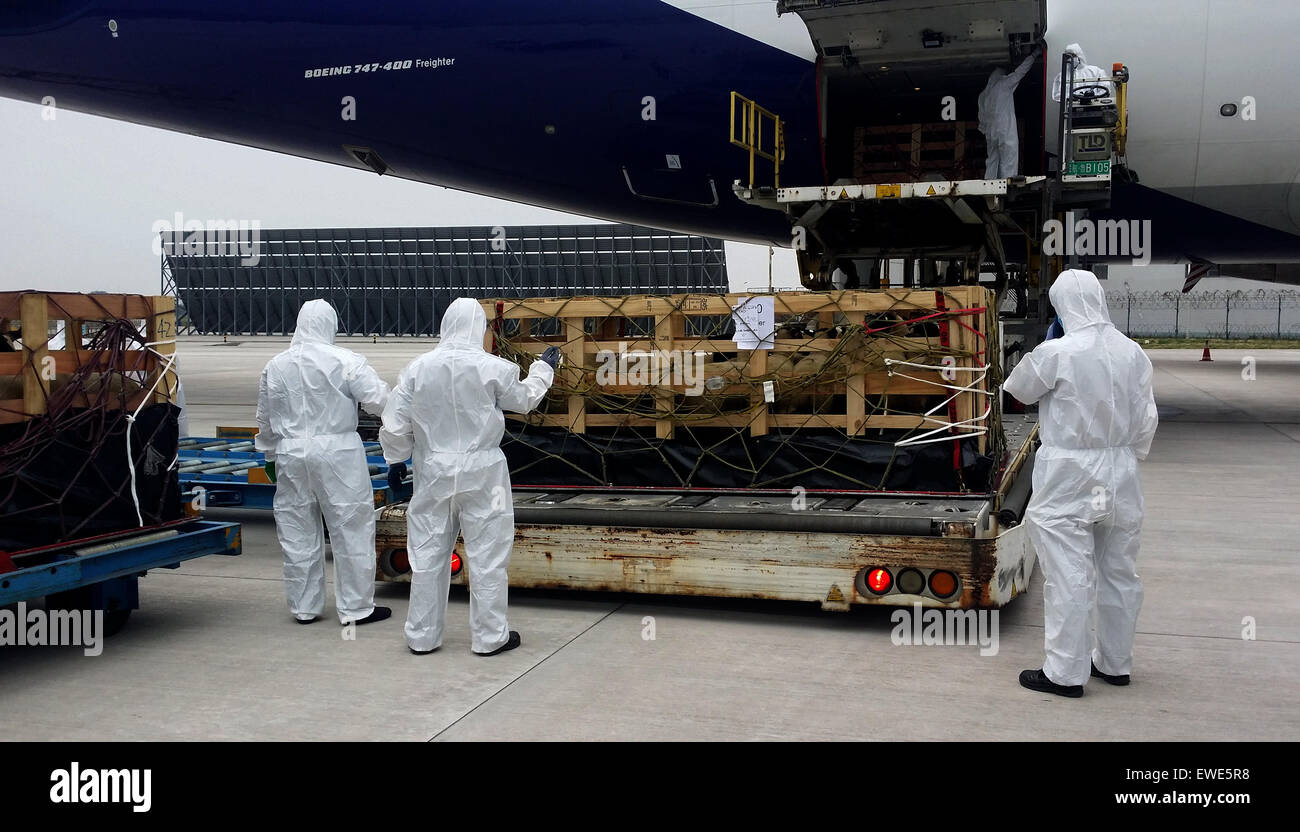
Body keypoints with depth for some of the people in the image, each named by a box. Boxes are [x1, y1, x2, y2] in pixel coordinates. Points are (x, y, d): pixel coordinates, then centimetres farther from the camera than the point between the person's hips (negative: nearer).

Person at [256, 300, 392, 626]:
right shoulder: (345, 361, -9)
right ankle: (356, 607, 9)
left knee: (298, 534, 12)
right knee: (351, 530, 4)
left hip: (290, 456, 4)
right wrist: (377, 382, 10)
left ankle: (304, 607, 20)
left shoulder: (275, 366, 6)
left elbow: (265, 419, 14)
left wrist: (270, 456, 26)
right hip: (337, 455, -4)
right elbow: (379, 401, -12)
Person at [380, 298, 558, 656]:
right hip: (481, 472, -2)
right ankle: (490, 636, 15)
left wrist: (396, 458, 16)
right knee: (485, 556, 7)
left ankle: (422, 636, 21)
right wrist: (544, 368, 25)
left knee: (428, 555, 11)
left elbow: (394, 424, -1)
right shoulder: (493, 368, -11)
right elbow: (523, 399, 9)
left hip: (433, 472, 3)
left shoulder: (418, 368, -5)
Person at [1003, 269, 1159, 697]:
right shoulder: (1133, 353, -1)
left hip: (1069, 477, -5)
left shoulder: (1057, 353, -15)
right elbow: (1146, 419, 4)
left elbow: (1018, 390, 1)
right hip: (1120, 477, 6)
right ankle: (1115, 662, 28)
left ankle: (1066, 673, 5)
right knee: (1119, 572, 14)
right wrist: (1129, 458, 16)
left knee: (1069, 575, -1)